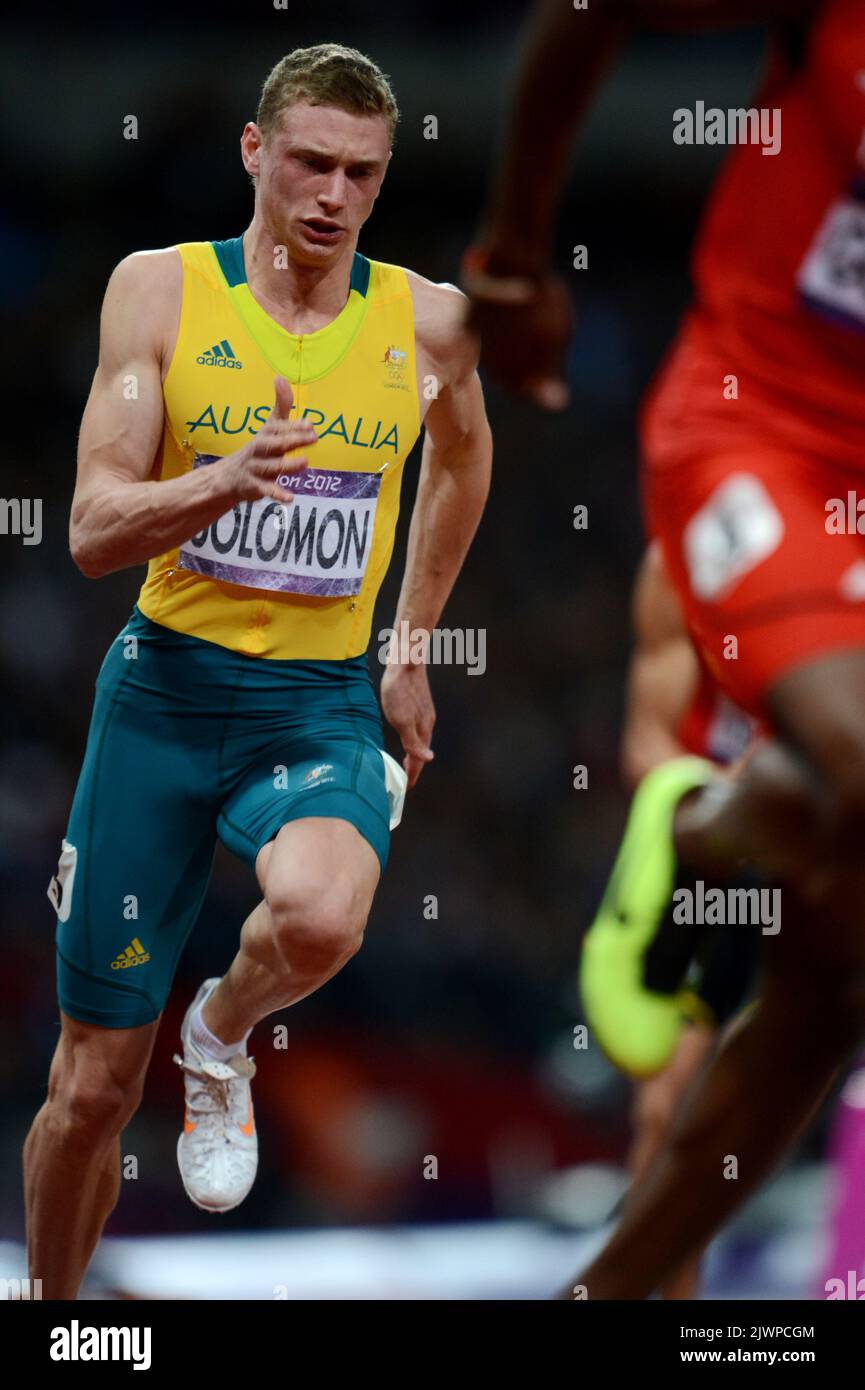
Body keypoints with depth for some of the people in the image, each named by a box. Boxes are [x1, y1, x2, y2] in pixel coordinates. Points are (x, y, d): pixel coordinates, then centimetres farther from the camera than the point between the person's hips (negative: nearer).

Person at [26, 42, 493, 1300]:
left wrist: (413, 648, 22)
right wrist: (229, 479, -30)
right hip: (167, 687, 0)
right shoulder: (160, 289, -5)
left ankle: (221, 1042, -1)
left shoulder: (428, 320, -1)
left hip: (324, 701, 0)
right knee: (94, 1086, 4)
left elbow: (462, 457, 23)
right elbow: (94, 533, -12)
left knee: (320, 916, -35)